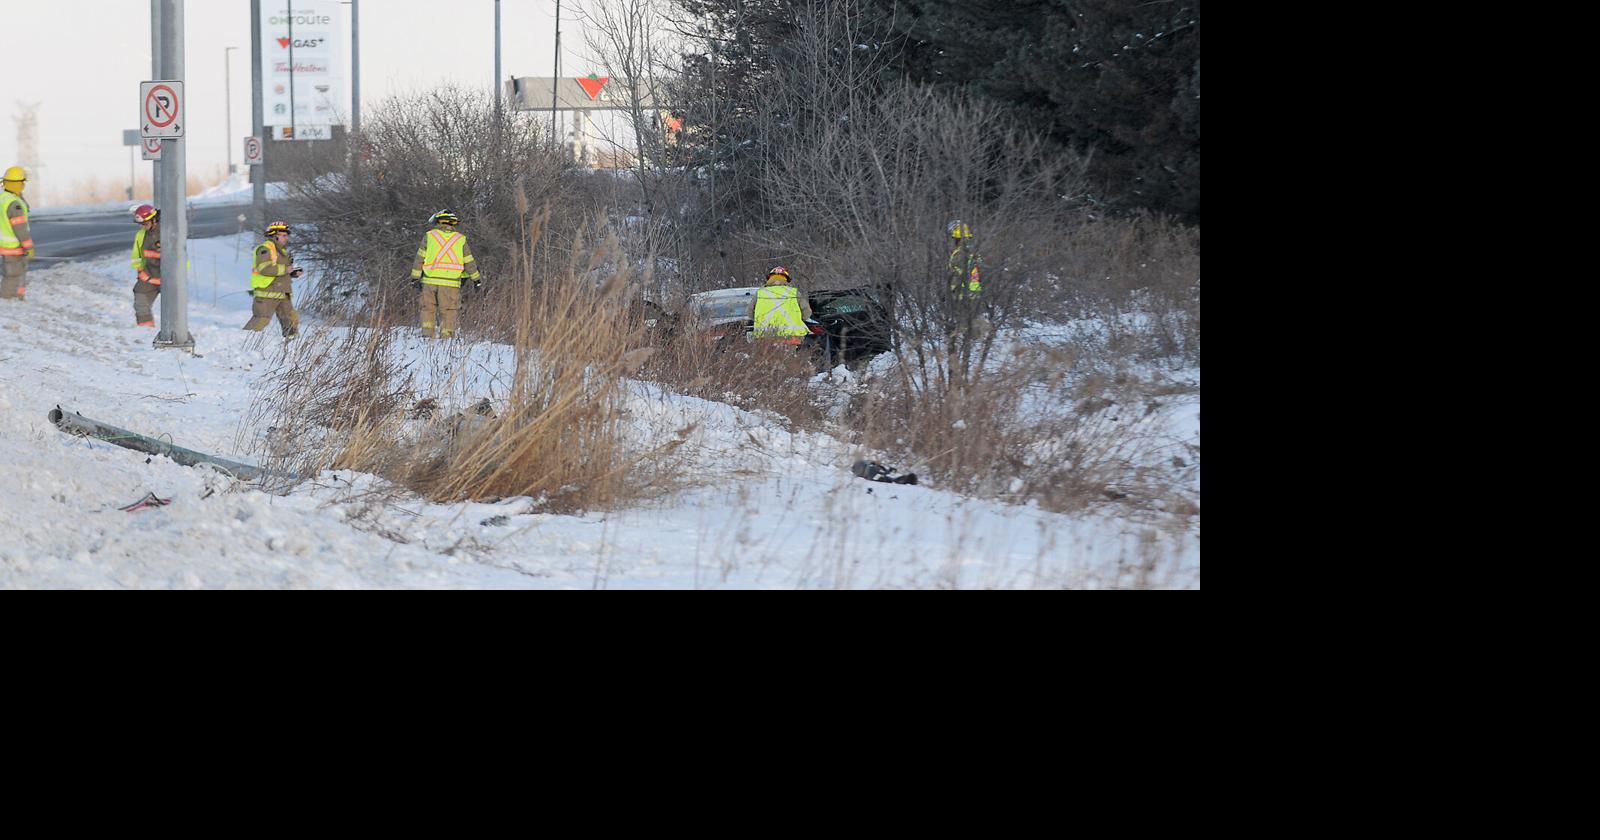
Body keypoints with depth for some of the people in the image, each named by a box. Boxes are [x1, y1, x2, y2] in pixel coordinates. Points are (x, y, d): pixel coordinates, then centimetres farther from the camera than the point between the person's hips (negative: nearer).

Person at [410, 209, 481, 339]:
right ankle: (446, 337, 0)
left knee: (428, 309, 11)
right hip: (451, 283, 0)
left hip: (430, 281, 0)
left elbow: (420, 258, 4)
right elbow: (469, 261, 10)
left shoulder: (429, 236, 4)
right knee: (448, 313, 4)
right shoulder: (460, 239, 6)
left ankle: (427, 334, 2)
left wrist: (415, 278, 9)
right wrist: (476, 279, 20)